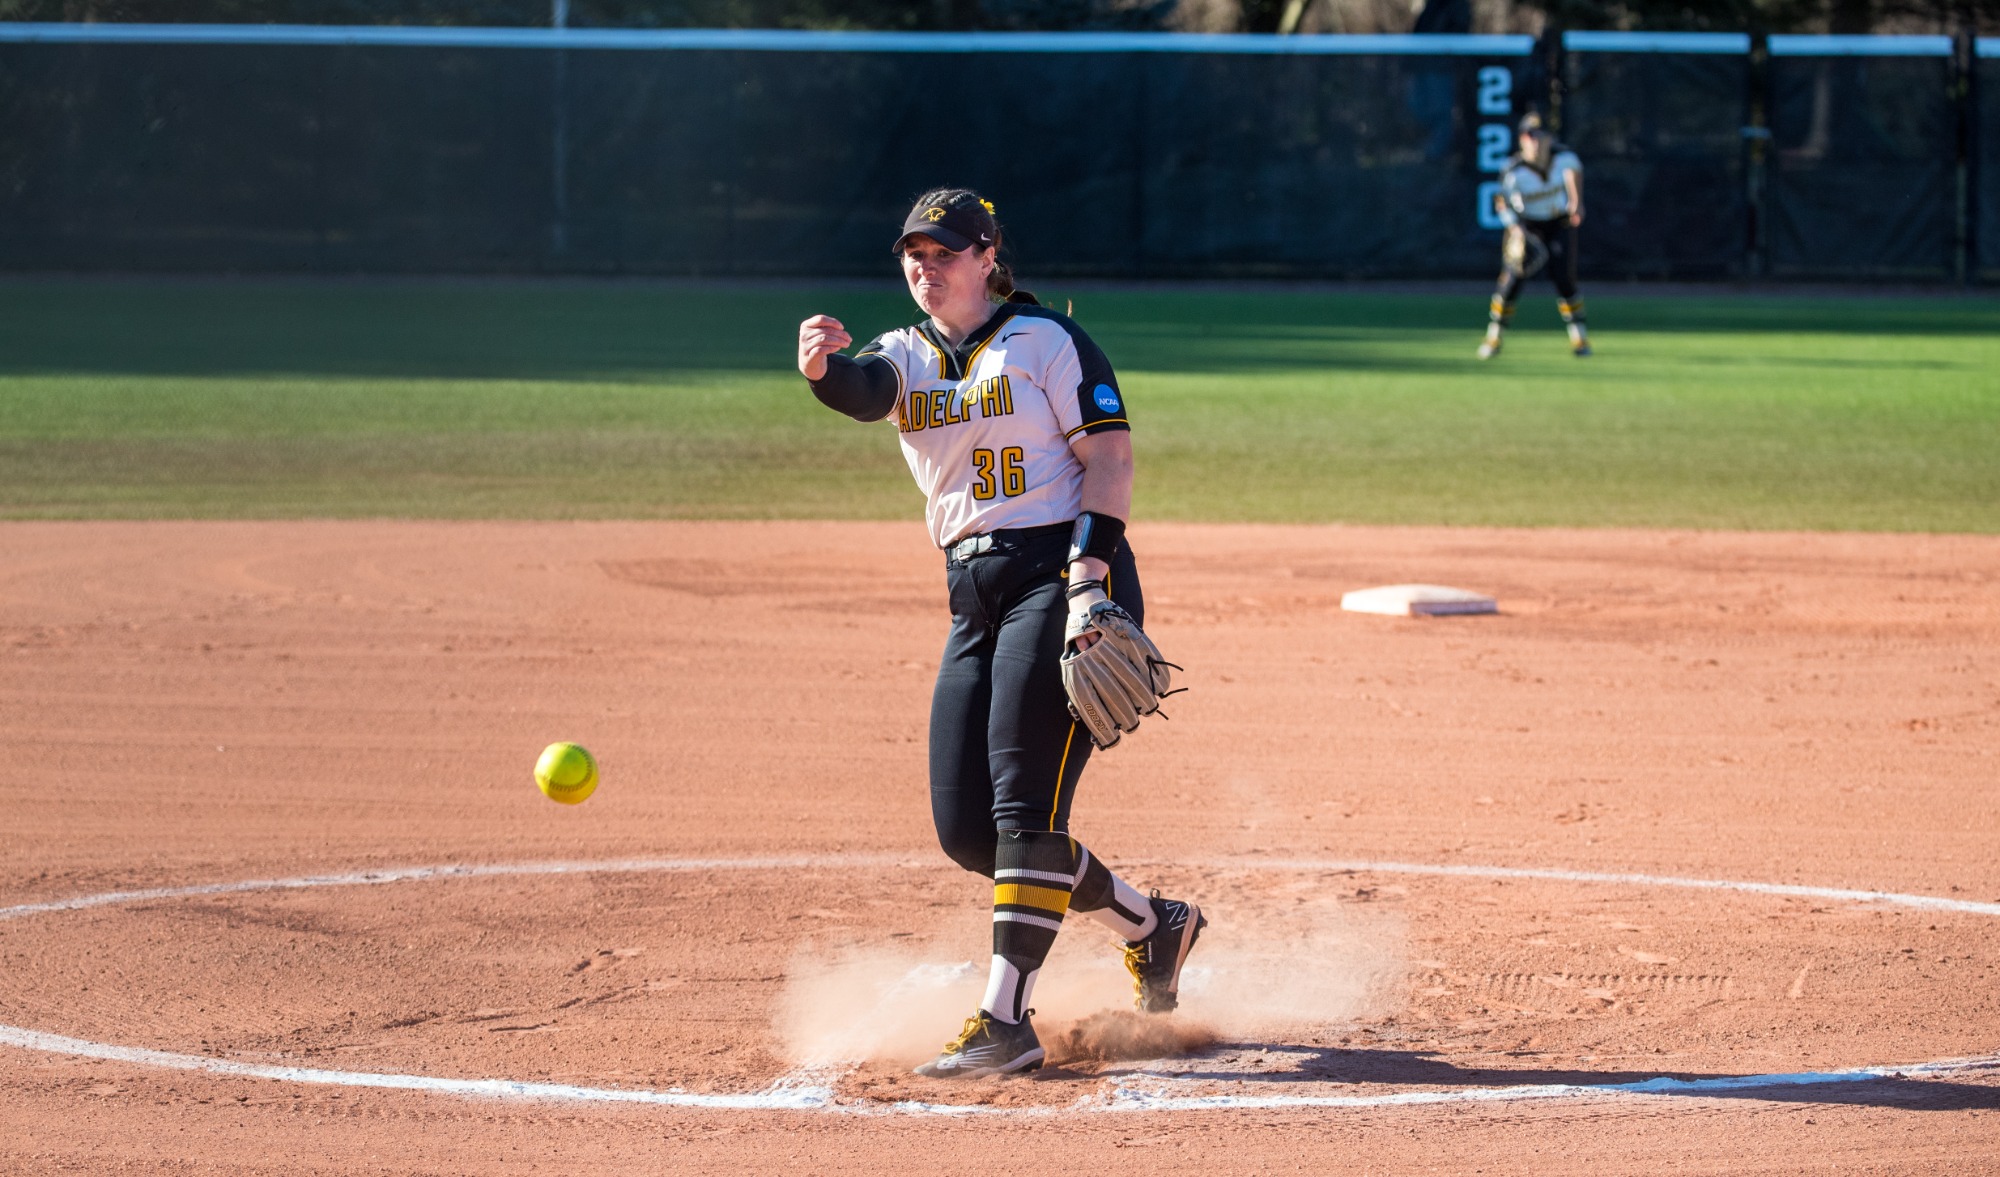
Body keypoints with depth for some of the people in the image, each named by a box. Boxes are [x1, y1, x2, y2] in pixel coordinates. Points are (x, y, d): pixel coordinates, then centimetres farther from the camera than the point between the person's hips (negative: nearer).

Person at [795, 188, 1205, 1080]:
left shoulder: (1045, 340, 0)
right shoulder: (906, 356, 13)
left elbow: (1110, 455, -7)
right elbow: (864, 391, -11)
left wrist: (1090, 566, -21)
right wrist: (821, 367, -35)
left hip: (1062, 578, -7)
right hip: (973, 598, 7)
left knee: (1026, 806, -15)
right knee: (965, 829, 3)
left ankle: (1006, 1020, -17)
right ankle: (1150, 926, 21)